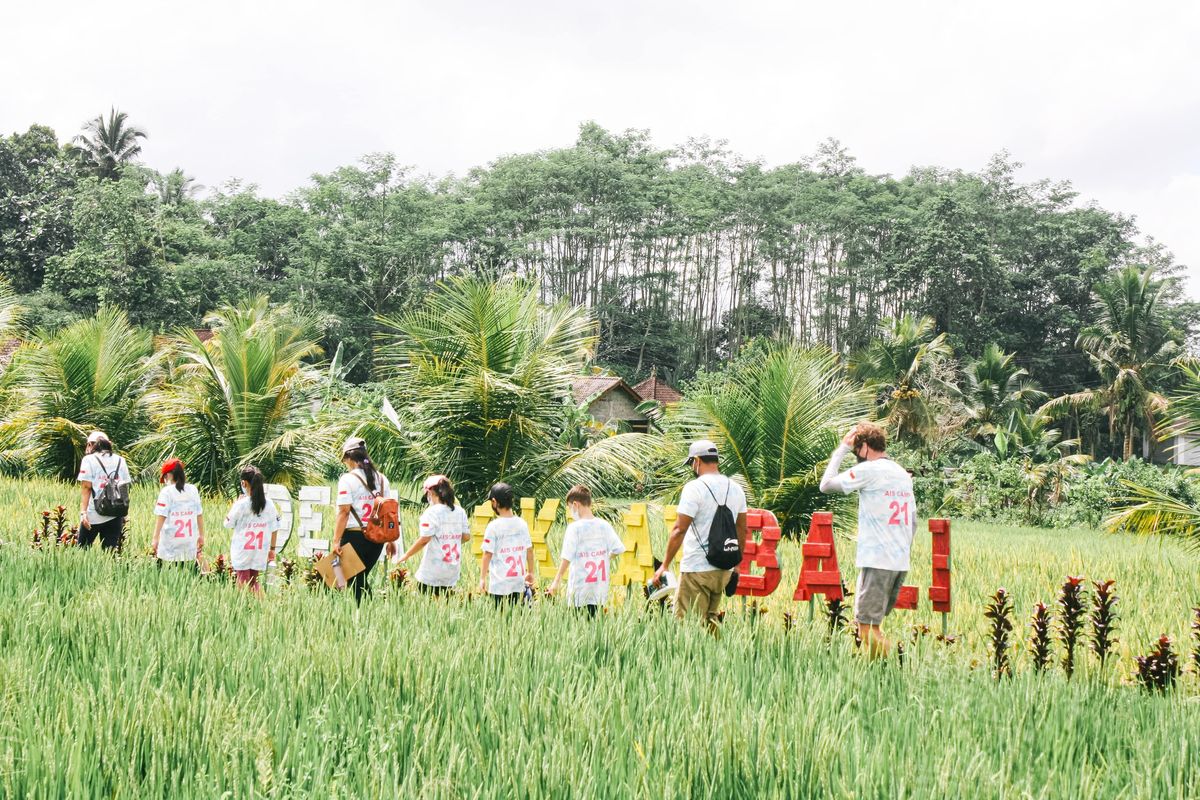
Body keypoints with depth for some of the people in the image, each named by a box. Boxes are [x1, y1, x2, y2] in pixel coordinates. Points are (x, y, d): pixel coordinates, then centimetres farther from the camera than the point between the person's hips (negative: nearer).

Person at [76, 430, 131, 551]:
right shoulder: (120, 461, 11)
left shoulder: (89, 460, -1)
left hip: (93, 515, -4)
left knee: (82, 548, 8)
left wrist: (83, 512, -11)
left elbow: (86, 488, -8)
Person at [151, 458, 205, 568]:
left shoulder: (166, 492, -5)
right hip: (190, 543, 4)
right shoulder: (193, 490, 8)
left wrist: (155, 538, -10)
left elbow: (161, 516, -10)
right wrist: (201, 535, 19)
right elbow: (199, 515, 10)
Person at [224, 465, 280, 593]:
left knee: (243, 584, 5)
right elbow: (274, 529, 4)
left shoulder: (241, 504, -14)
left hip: (242, 552, -4)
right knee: (253, 582, 17)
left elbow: (228, 524, -3)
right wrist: (272, 548, 14)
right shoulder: (269, 505, -1)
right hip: (260, 553, 4)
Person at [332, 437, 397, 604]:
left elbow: (343, 512, -12)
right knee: (362, 579, 19)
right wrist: (391, 540, 16)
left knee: (355, 582, 3)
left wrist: (336, 541, -11)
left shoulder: (347, 479, -8)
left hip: (354, 536, -6)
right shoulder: (381, 479, 10)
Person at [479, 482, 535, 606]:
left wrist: (482, 578, -2)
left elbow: (487, 554, -11)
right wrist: (530, 573, 19)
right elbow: (529, 550, 8)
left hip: (500, 583, -4)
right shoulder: (522, 523, 2)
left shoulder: (493, 526, -12)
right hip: (518, 581, 5)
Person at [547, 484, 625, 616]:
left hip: (579, 588, -4)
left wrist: (557, 581, -7)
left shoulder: (574, 527, -12)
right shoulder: (604, 525, 1)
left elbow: (567, 558, -15)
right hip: (600, 589, 5)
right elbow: (618, 549, 1)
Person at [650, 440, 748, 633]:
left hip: (696, 569, -7)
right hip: (724, 569, 7)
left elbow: (679, 530, -14)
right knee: (712, 618, 17)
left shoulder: (694, 488, -10)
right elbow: (741, 531, 15)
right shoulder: (736, 489, 10)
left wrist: (664, 566, -9)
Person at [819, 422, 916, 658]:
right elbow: (913, 521, 20)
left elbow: (826, 485, -3)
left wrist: (842, 450, 4)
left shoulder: (869, 470, -8)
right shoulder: (903, 474, 16)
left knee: (866, 625, -6)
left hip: (877, 561, -8)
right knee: (874, 623, 14)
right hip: (901, 562, 8)